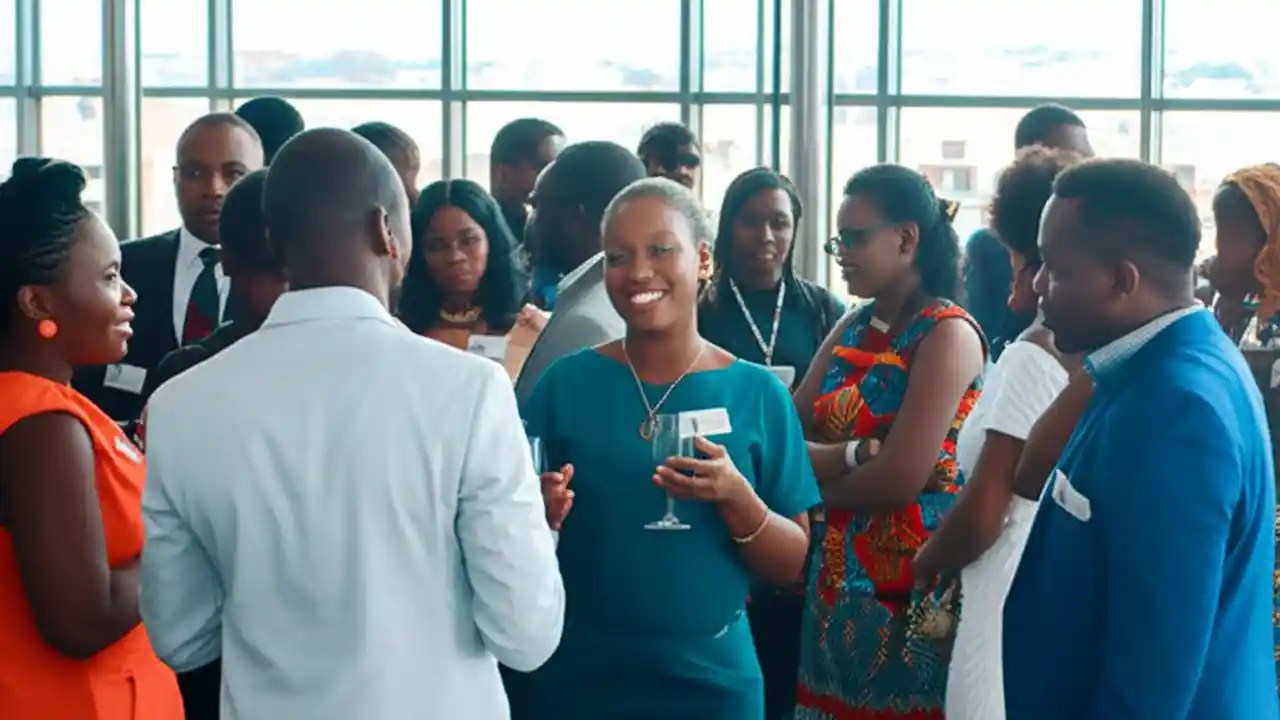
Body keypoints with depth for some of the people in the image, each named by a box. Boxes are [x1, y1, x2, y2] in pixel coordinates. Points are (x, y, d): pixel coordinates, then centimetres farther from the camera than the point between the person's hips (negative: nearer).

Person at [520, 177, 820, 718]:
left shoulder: (756, 393, -3)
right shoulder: (567, 382, -2)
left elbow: (792, 565, -2)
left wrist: (736, 496, -19)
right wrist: (540, 518, -17)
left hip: (712, 677, 0)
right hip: (578, 674, 0)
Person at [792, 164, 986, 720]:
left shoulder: (947, 335, -12)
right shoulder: (852, 329, 10)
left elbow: (900, 480, -21)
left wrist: (813, 483, -4)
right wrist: (855, 454, -19)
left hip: (909, 585, -7)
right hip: (837, 576, 7)